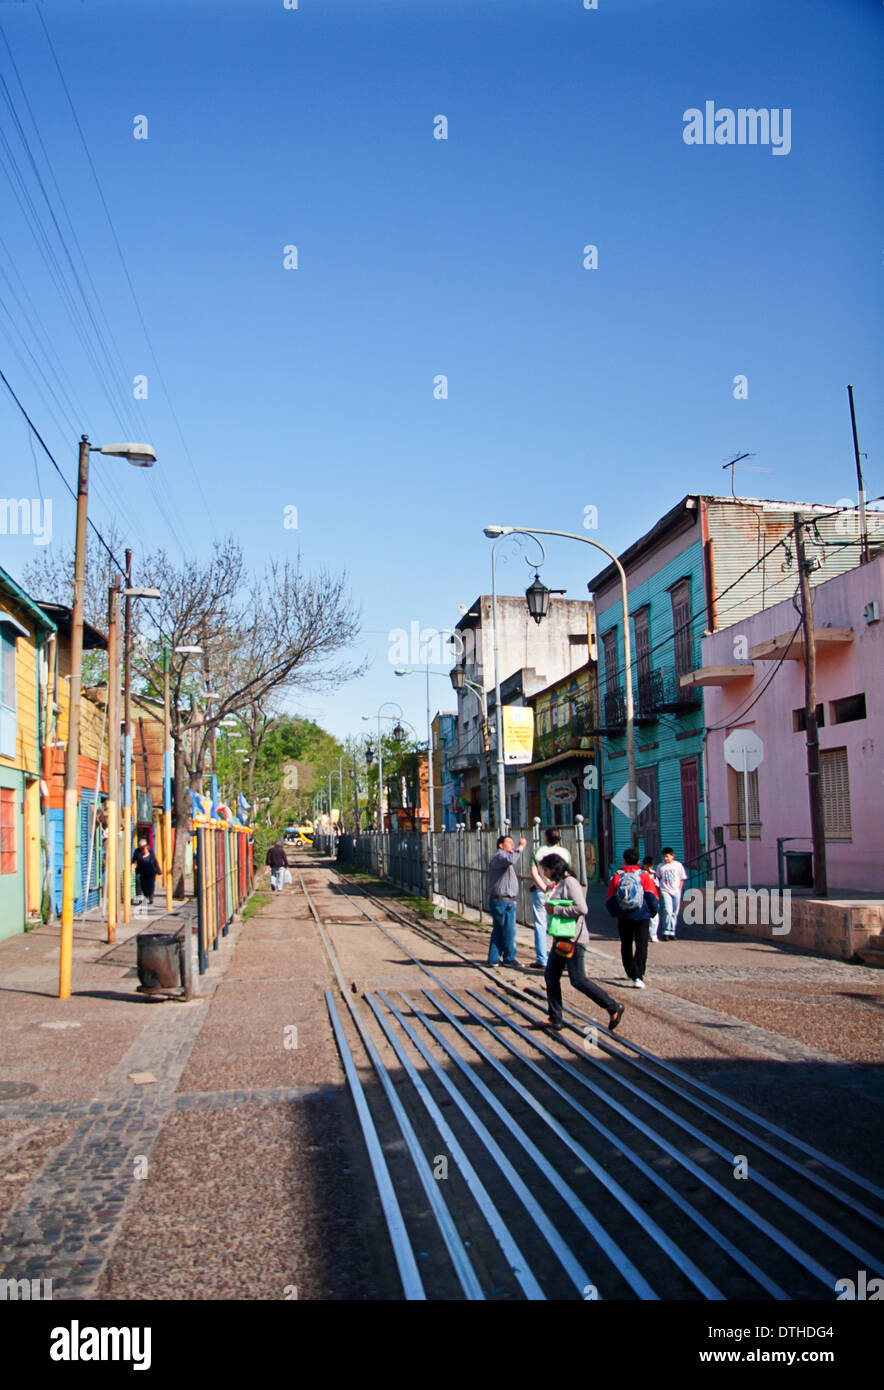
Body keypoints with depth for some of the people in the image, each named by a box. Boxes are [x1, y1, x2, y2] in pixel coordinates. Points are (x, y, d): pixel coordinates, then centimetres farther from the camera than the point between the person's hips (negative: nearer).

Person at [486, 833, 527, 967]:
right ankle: (509, 958, 7)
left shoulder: (498, 858, 22)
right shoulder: (500, 856, -13)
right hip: (504, 901, -10)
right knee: (509, 931, -1)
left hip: (496, 900, 10)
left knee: (498, 931, 10)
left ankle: (494, 959, 10)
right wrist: (521, 847, -31)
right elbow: (510, 860, -36)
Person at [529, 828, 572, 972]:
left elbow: (533, 872, -10)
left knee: (540, 926, 4)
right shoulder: (564, 852, -1)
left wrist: (544, 888, -11)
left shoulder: (538, 851, -4)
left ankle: (542, 960, 3)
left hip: (541, 893, -1)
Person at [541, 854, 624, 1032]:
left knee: (578, 980, -7)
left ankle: (614, 1008, 5)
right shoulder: (557, 884, 15)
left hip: (573, 938, -10)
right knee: (550, 977, 8)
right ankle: (556, 1020, 14)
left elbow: (581, 909, -23)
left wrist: (556, 909, -19)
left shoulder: (570, 882, -14)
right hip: (561, 938, 10)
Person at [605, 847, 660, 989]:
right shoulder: (644, 875, -2)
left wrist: (614, 912, 18)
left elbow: (609, 899, 2)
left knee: (626, 946, 16)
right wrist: (654, 911, 9)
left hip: (623, 917, 2)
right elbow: (652, 896, -6)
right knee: (641, 945, -2)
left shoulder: (616, 877, 1)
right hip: (642, 916, -2)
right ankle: (638, 977, -13)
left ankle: (631, 973, 23)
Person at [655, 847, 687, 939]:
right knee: (667, 911, -17)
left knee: (674, 913, 5)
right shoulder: (660, 866, 5)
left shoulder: (678, 865, 5)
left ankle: (672, 932, 14)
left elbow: (682, 879, 10)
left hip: (676, 892, 1)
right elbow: (658, 879, 13)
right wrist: (660, 890, 3)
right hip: (665, 892, -1)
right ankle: (666, 932, -11)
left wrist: (679, 891, 2)